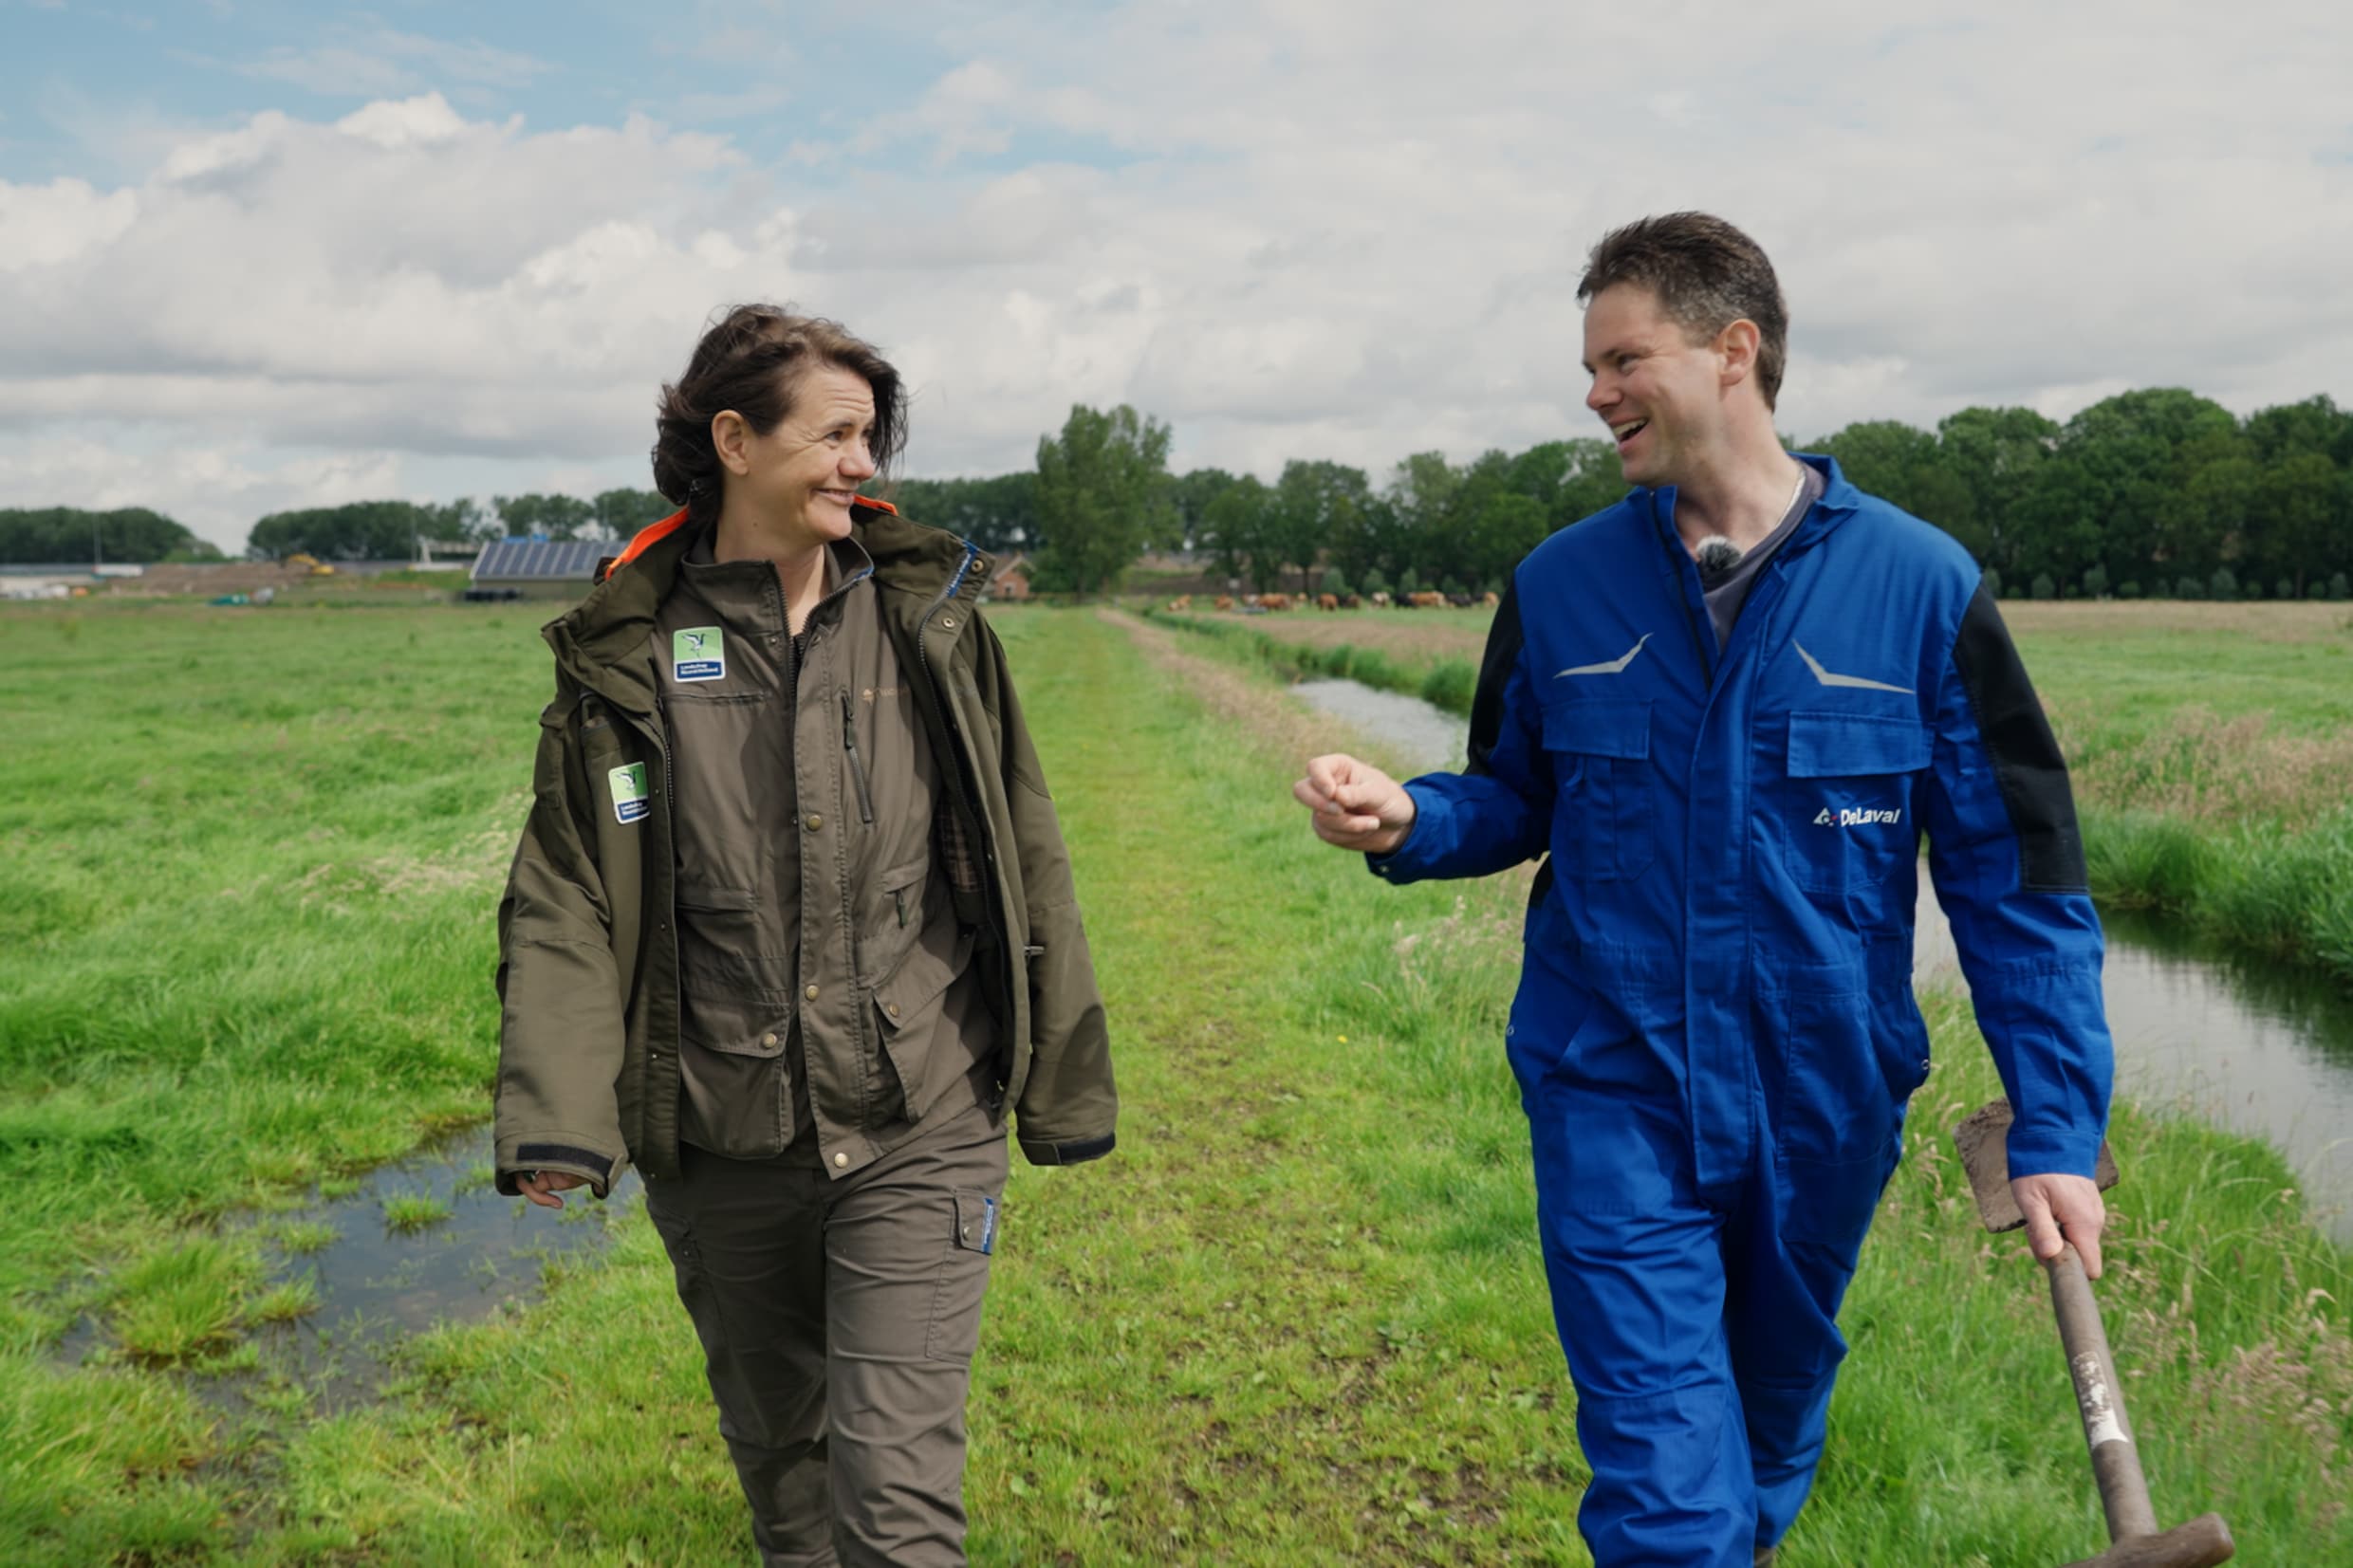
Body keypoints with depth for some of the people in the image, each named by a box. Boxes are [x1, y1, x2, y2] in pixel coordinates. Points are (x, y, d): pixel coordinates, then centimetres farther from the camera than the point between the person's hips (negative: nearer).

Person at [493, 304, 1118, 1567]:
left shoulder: (928, 616, -1)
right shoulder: (625, 652, -2)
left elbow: (1023, 860, 4)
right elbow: (563, 904, -1)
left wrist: (1064, 1082, 7)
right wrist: (551, 1117, -14)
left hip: (918, 1130, -1)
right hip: (721, 1144, 2)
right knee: (777, 1455, 21)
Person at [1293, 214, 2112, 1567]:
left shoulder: (1919, 584, -9)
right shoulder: (1561, 586, -3)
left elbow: (2020, 879, -5)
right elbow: (1517, 800, 8)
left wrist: (2059, 1127, -9)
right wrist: (1407, 820, -15)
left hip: (1823, 1106, 1)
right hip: (1616, 1102, 0)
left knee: (1773, 1421, 24)